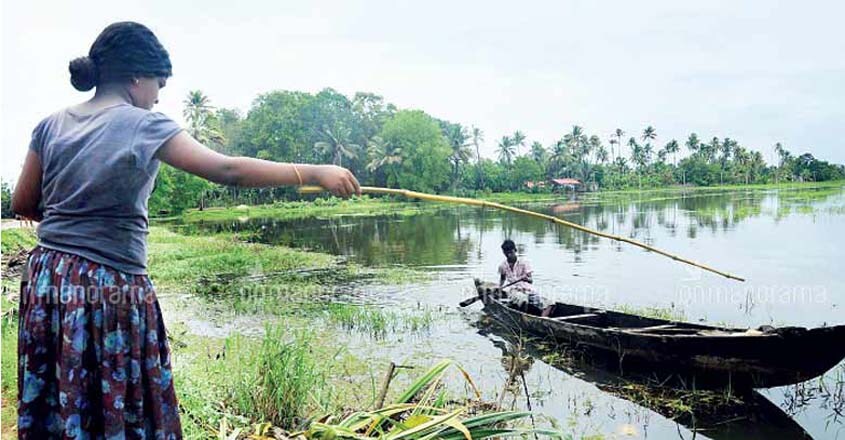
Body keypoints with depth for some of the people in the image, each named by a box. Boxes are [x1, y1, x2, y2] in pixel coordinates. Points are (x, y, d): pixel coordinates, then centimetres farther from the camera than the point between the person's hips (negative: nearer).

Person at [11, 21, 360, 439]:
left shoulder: (52, 124, 8)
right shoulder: (144, 125, -9)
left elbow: (22, 204, 12)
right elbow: (227, 170, -18)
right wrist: (314, 174, -17)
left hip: (46, 280, 6)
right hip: (110, 287, -6)